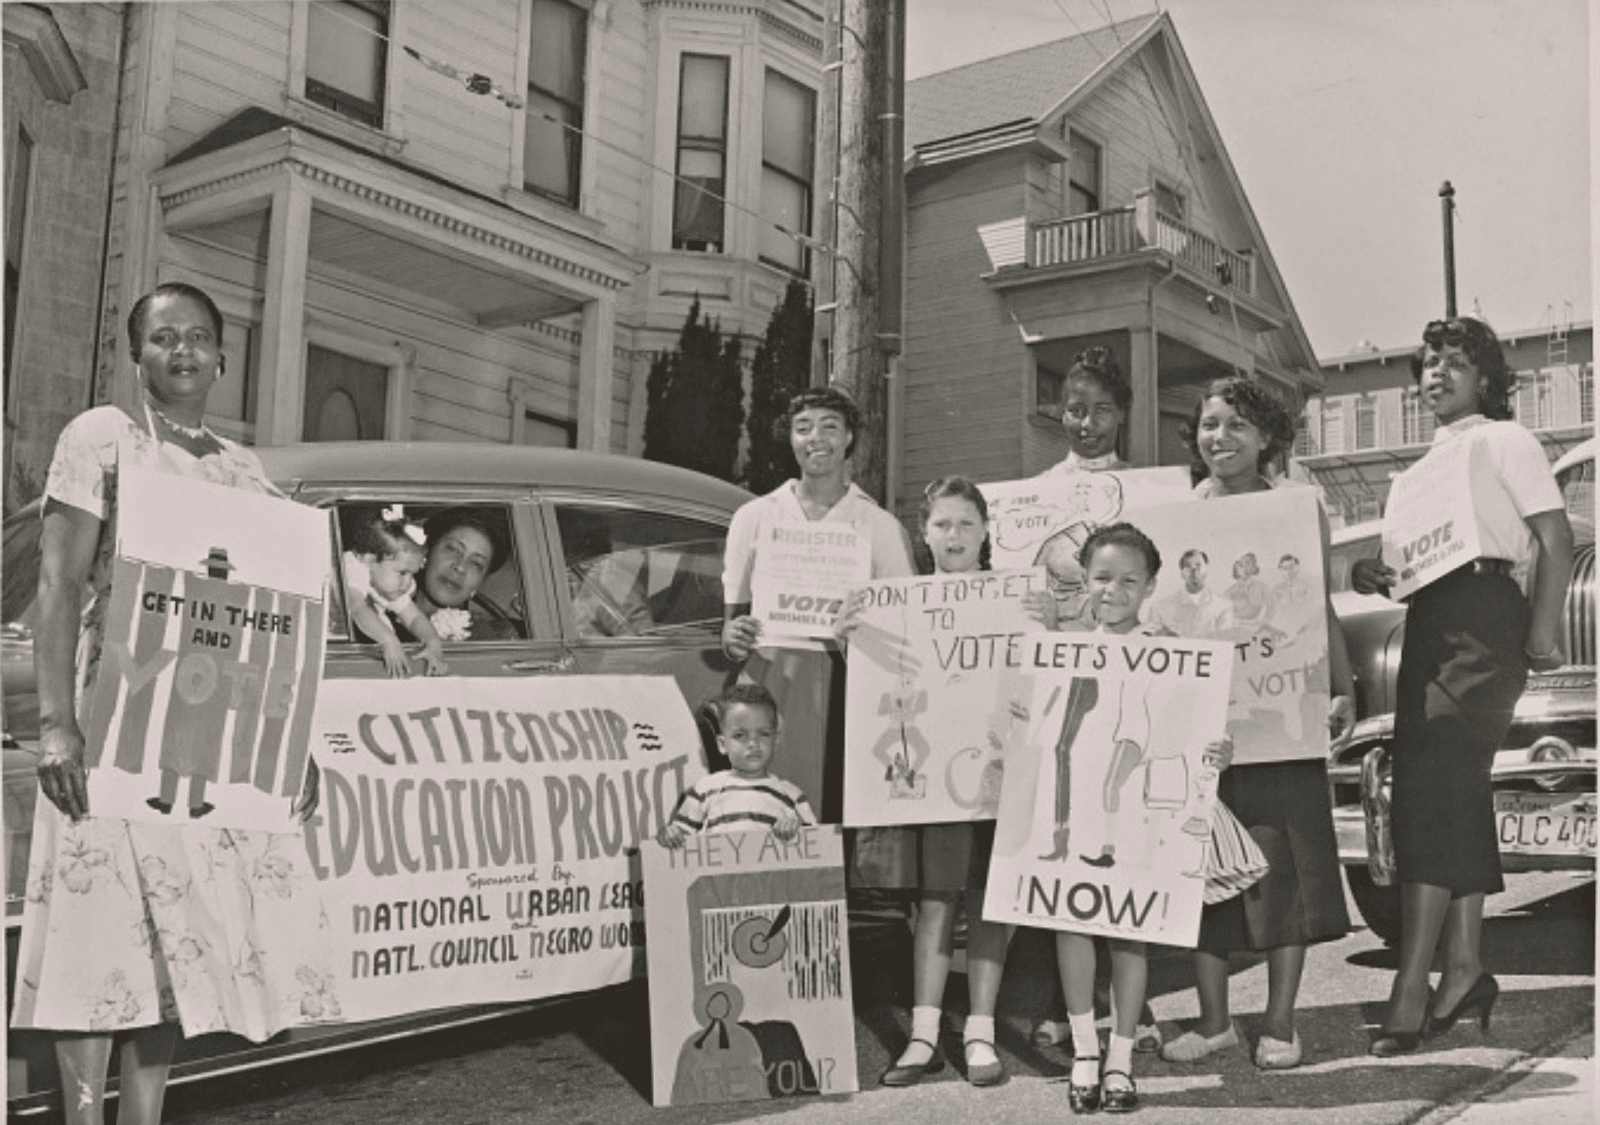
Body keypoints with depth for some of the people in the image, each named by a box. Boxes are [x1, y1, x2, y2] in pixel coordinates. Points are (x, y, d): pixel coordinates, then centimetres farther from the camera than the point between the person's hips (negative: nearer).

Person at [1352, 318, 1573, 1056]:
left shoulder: (1502, 441, 3)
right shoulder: (1424, 467, 26)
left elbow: (1556, 536, -6)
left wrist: (1542, 630, -18)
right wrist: (1372, 574, 2)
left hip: (1481, 614, -9)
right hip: (1429, 620, 9)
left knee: (1430, 790, -17)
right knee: (1457, 795, 7)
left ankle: (1412, 986, -19)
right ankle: (1463, 969, 12)